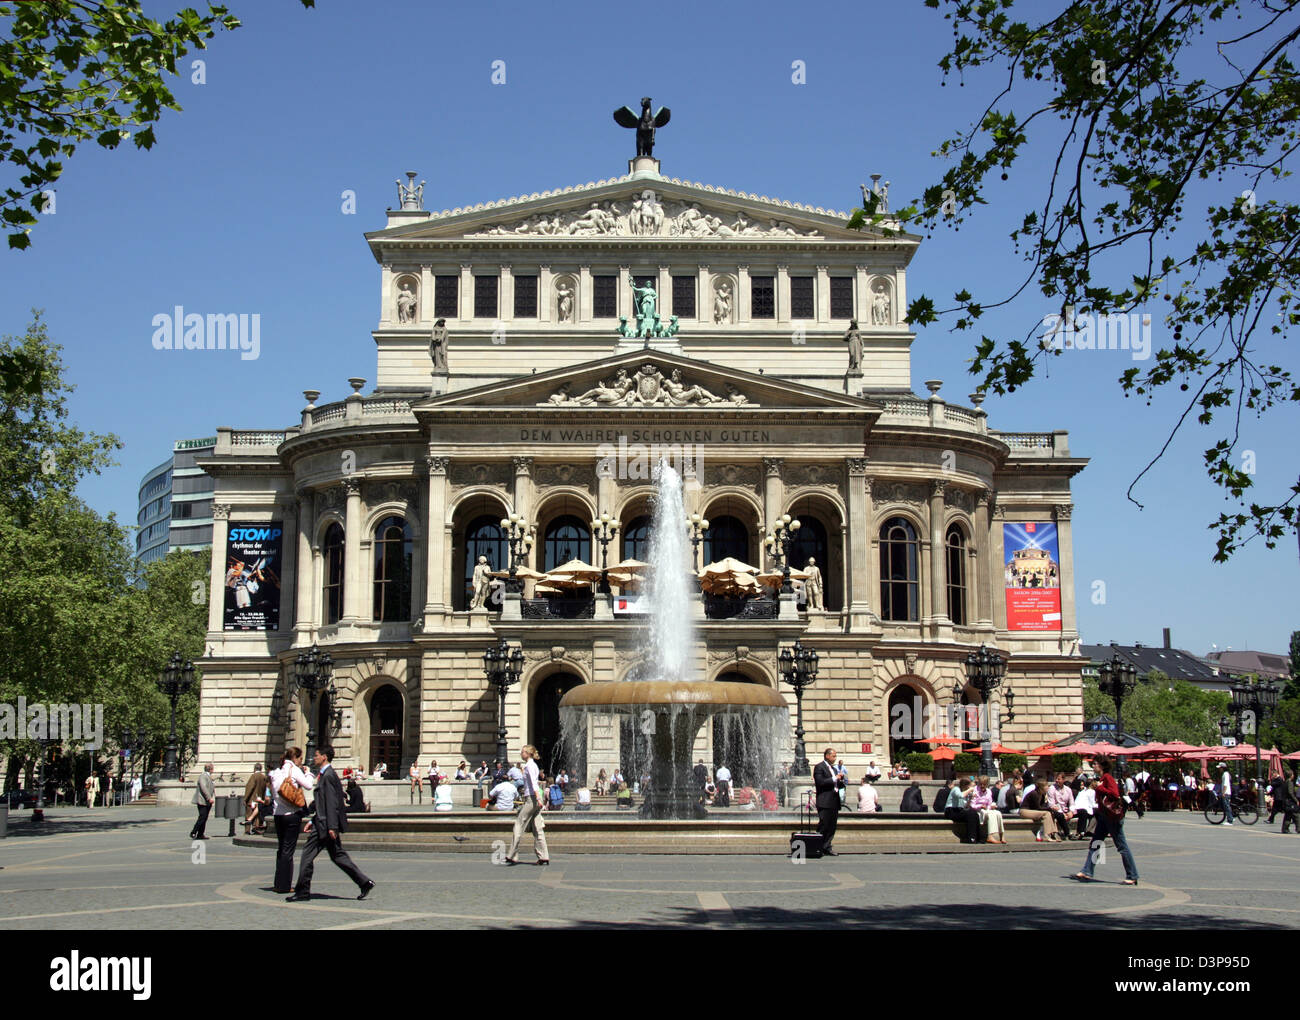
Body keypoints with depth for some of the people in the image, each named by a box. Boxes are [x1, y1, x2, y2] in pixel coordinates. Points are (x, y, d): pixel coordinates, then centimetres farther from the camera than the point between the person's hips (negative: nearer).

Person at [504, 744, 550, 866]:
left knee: (519, 825, -5)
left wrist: (538, 799, -26)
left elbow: (534, 783, -19)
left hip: (531, 798, -9)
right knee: (537, 828, 7)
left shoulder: (529, 765, -10)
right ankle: (543, 856, 4)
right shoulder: (532, 764, 18)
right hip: (534, 799, 9)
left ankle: (512, 856, -3)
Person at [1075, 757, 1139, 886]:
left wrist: (1100, 788, -19)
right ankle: (1087, 872, 8)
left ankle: (1132, 876, 5)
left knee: (1122, 846, -2)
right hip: (1104, 816, 10)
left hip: (1113, 817, -10)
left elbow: (1115, 793, -27)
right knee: (1094, 843, 7)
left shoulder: (1108, 777, -15)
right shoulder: (1103, 778, 14)